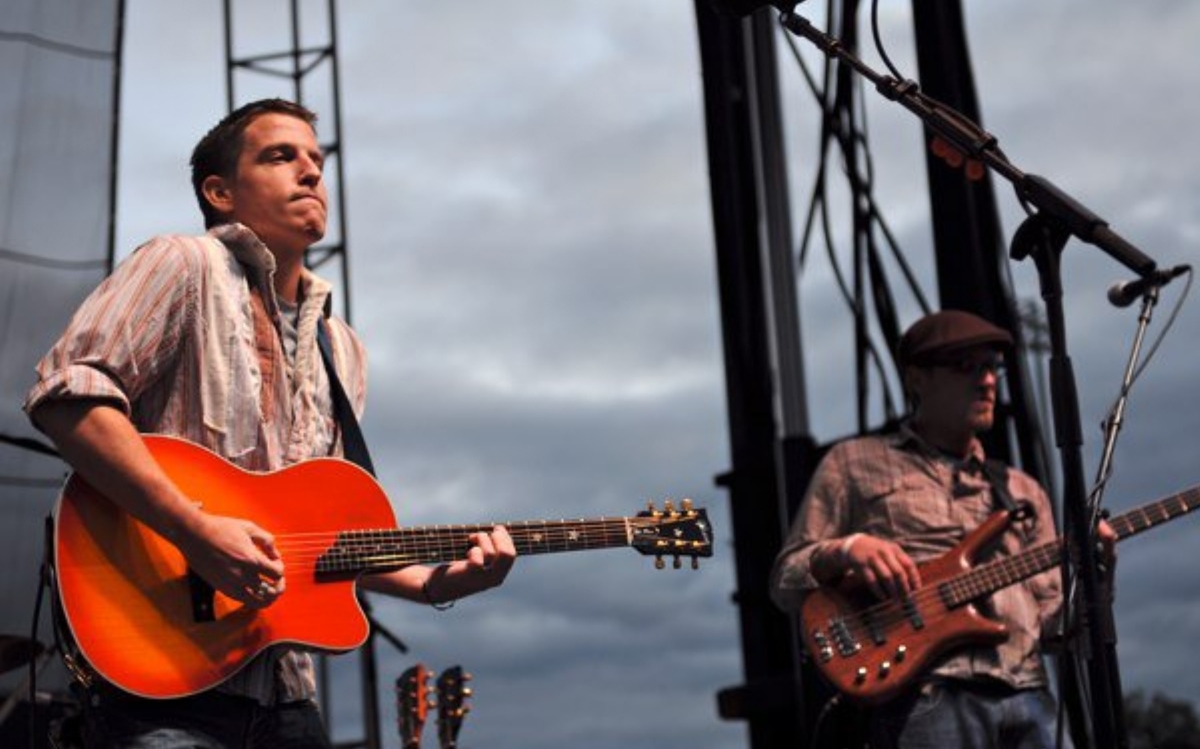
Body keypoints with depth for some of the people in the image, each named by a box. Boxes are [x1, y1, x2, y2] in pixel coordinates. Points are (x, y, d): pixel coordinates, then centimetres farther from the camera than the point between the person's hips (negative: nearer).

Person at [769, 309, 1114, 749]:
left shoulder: (1022, 491, 26)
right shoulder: (855, 463, 15)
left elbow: (1051, 620, 19)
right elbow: (785, 583, 10)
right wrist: (845, 550, -9)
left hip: (1026, 693, 4)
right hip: (924, 692, -4)